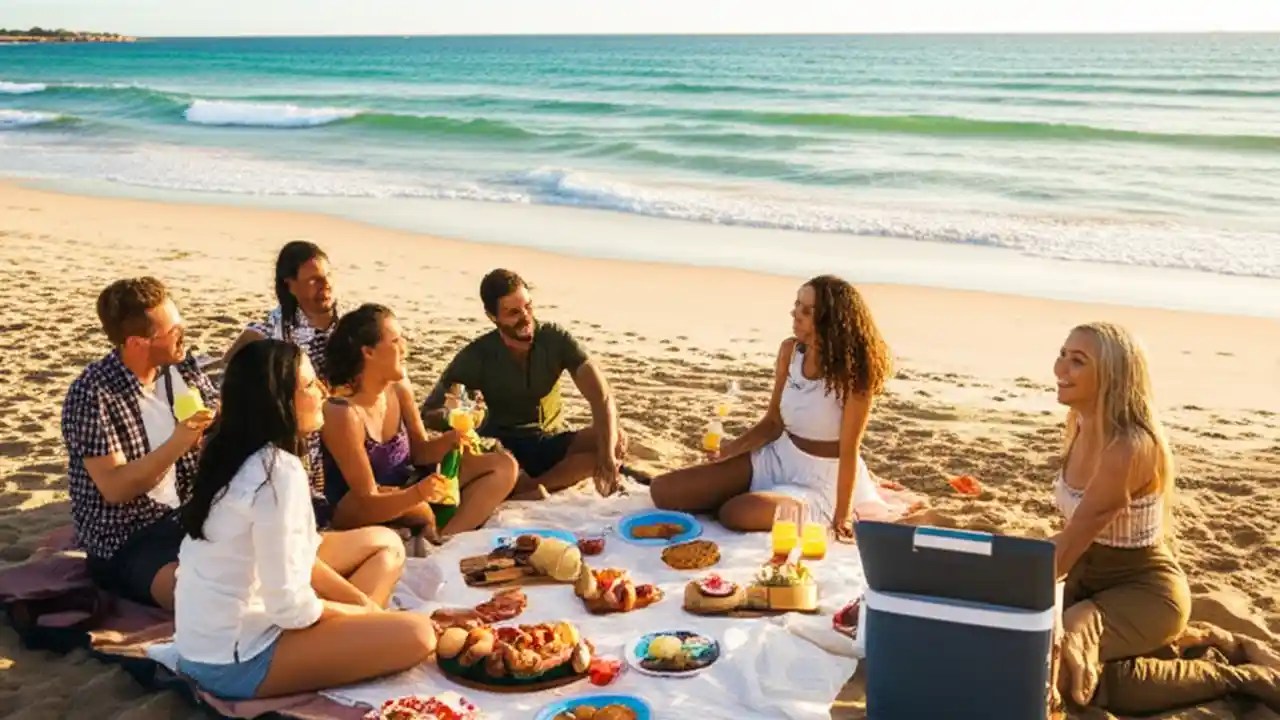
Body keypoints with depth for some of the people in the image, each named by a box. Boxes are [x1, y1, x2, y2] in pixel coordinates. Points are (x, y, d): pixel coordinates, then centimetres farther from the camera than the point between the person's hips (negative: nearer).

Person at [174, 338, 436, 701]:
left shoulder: (240, 454, 3)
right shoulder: (278, 472, -25)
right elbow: (290, 607, -25)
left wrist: (364, 604, 4)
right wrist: (368, 612, -7)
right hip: (236, 661, -9)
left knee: (386, 543, 15)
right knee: (417, 634, -19)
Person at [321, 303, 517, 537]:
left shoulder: (399, 388, -5)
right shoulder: (342, 413, -26)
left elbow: (419, 453, 4)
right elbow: (367, 500, -26)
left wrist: (450, 440, -17)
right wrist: (416, 495, -44)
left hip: (403, 494, 8)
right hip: (355, 514, -8)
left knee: (503, 466, -3)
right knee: (420, 509, -42)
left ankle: (447, 538, -22)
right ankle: (433, 530, -8)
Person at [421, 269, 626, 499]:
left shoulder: (556, 339, -11)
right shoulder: (476, 356, -11)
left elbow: (601, 397, -21)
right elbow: (428, 414, -11)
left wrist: (607, 455, -38)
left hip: (551, 446, 1)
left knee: (617, 441, -26)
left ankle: (529, 490, -30)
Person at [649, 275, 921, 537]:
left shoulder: (853, 370, -21)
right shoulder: (790, 350, -3)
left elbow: (849, 450, -19)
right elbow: (773, 421, 4)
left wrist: (842, 517, -19)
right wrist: (728, 449, -12)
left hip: (822, 480, -7)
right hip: (778, 458, 7)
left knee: (735, 513, -36)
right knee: (664, 490, -3)